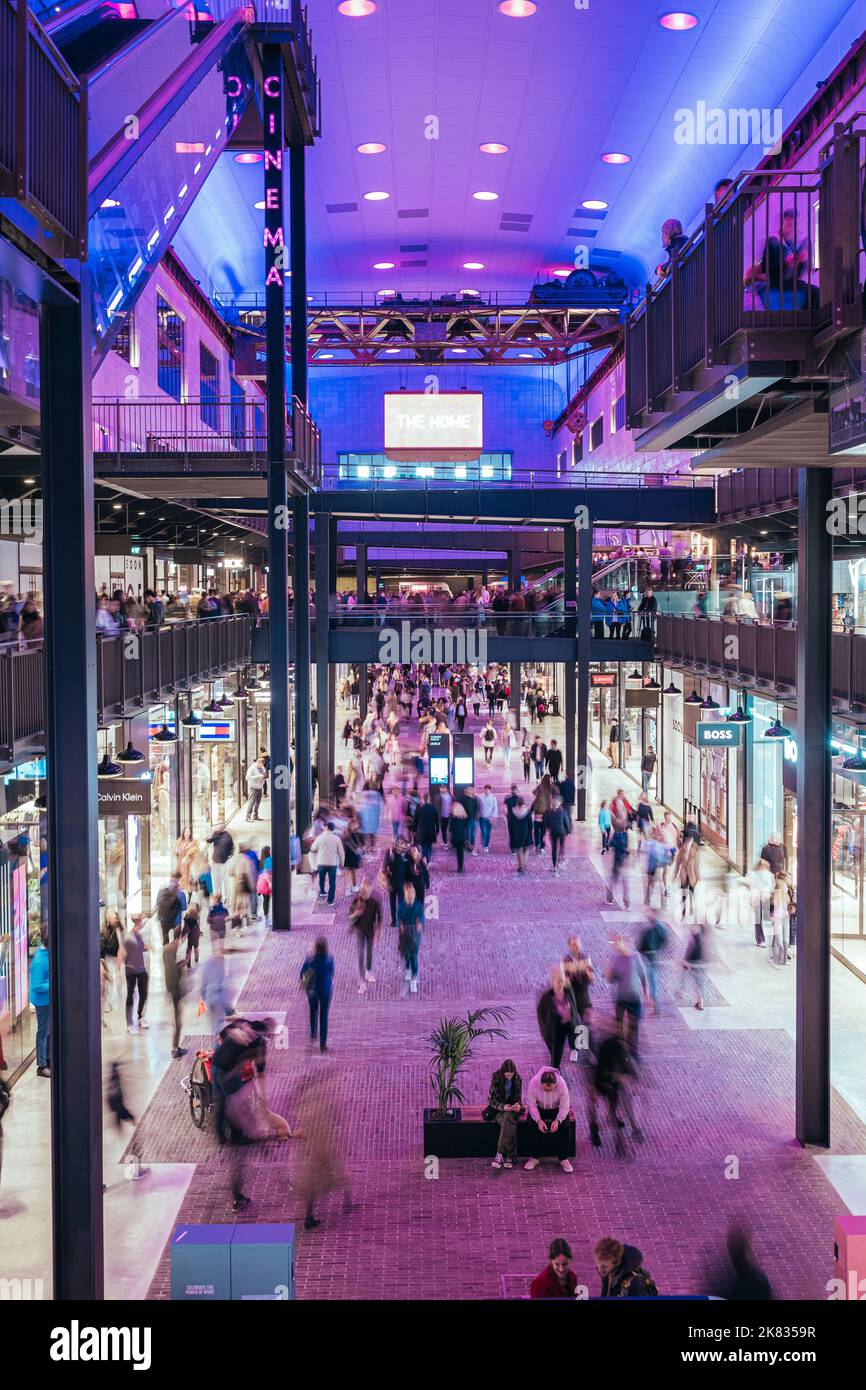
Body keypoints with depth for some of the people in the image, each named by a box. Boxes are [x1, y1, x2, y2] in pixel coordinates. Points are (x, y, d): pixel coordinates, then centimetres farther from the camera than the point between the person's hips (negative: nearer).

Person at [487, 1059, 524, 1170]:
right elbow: (491, 1099, -8)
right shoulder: (496, 1078, -9)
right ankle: (509, 1156, -37)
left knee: (507, 1118, -34)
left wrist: (518, 1105, -17)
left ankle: (500, 1154, -36)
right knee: (509, 1124, -33)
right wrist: (502, 1107, -25)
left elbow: (518, 1098, 6)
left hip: (512, 1108, 1)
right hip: (498, 1109, -1)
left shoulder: (517, 1079, -1)